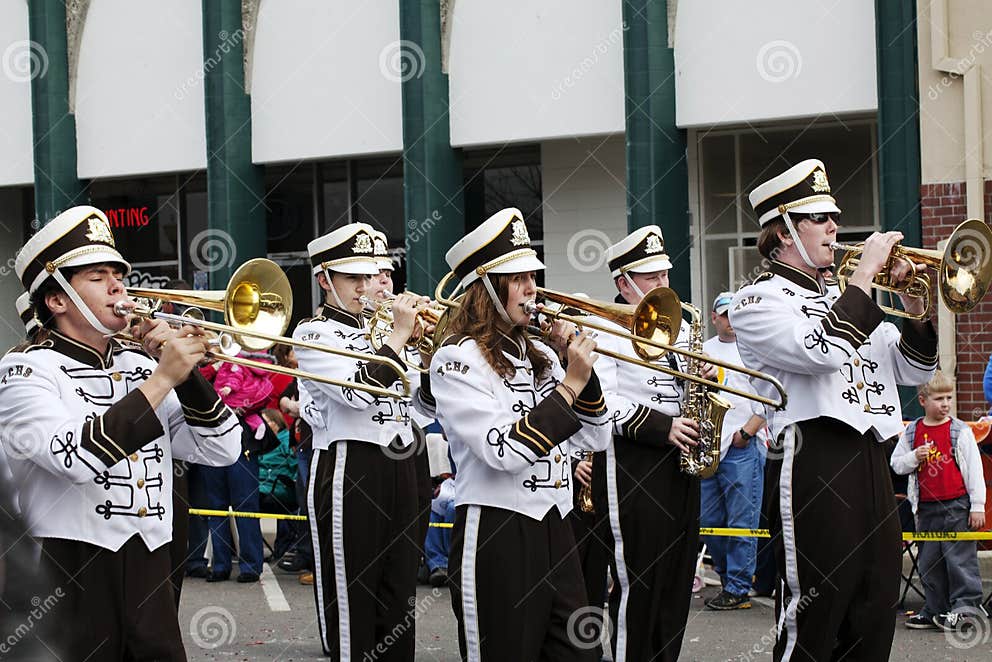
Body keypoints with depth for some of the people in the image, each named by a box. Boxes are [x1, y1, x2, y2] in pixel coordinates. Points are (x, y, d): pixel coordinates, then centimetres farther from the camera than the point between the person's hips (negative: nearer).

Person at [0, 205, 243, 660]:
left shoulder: (140, 366, 13)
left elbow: (220, 449, 9)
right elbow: (76, 456, -24)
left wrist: (183, 370, -3)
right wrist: (162, 379, -20)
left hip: (150, 571, 6)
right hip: (68, 582, -5)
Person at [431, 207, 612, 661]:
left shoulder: (540, 355, 13)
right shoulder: (456, 360, -9)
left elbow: (595, 439, 12)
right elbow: (504, 451, -20)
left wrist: (583, 371, -2)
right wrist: (570, 384, -16)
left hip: (554, 527, 7)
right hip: (494, 535, -7)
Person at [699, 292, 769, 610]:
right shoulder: (701, 351, 18)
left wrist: (747, 431, -11)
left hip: (743, 448, -5)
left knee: (741, 522, -6)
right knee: (709, 521, 7)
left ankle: (738, 590, -2)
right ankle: (728, 575, 21)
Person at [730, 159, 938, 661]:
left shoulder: (843, 296, 22)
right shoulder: (757, 300, -1)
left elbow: (914, 368, 23)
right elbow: (823, 349, -20)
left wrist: (916, 307, 6)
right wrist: (866, 273, -12)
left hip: (871, 464, 8)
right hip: (815, 465, -8)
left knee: (875, 620, 9)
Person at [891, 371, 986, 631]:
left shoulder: (960, 431, -4)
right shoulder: (912, 432, 5)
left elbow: (974, 469, -3)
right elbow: (896, 464, 10)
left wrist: (977, 506, -6)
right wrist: (914, 457, -11)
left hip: (957, 505, -4)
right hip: (927, 507, 4)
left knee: (960, 558, -4)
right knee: (930, 563, 9)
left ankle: (965, 606, 3)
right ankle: (935, 610, 18)